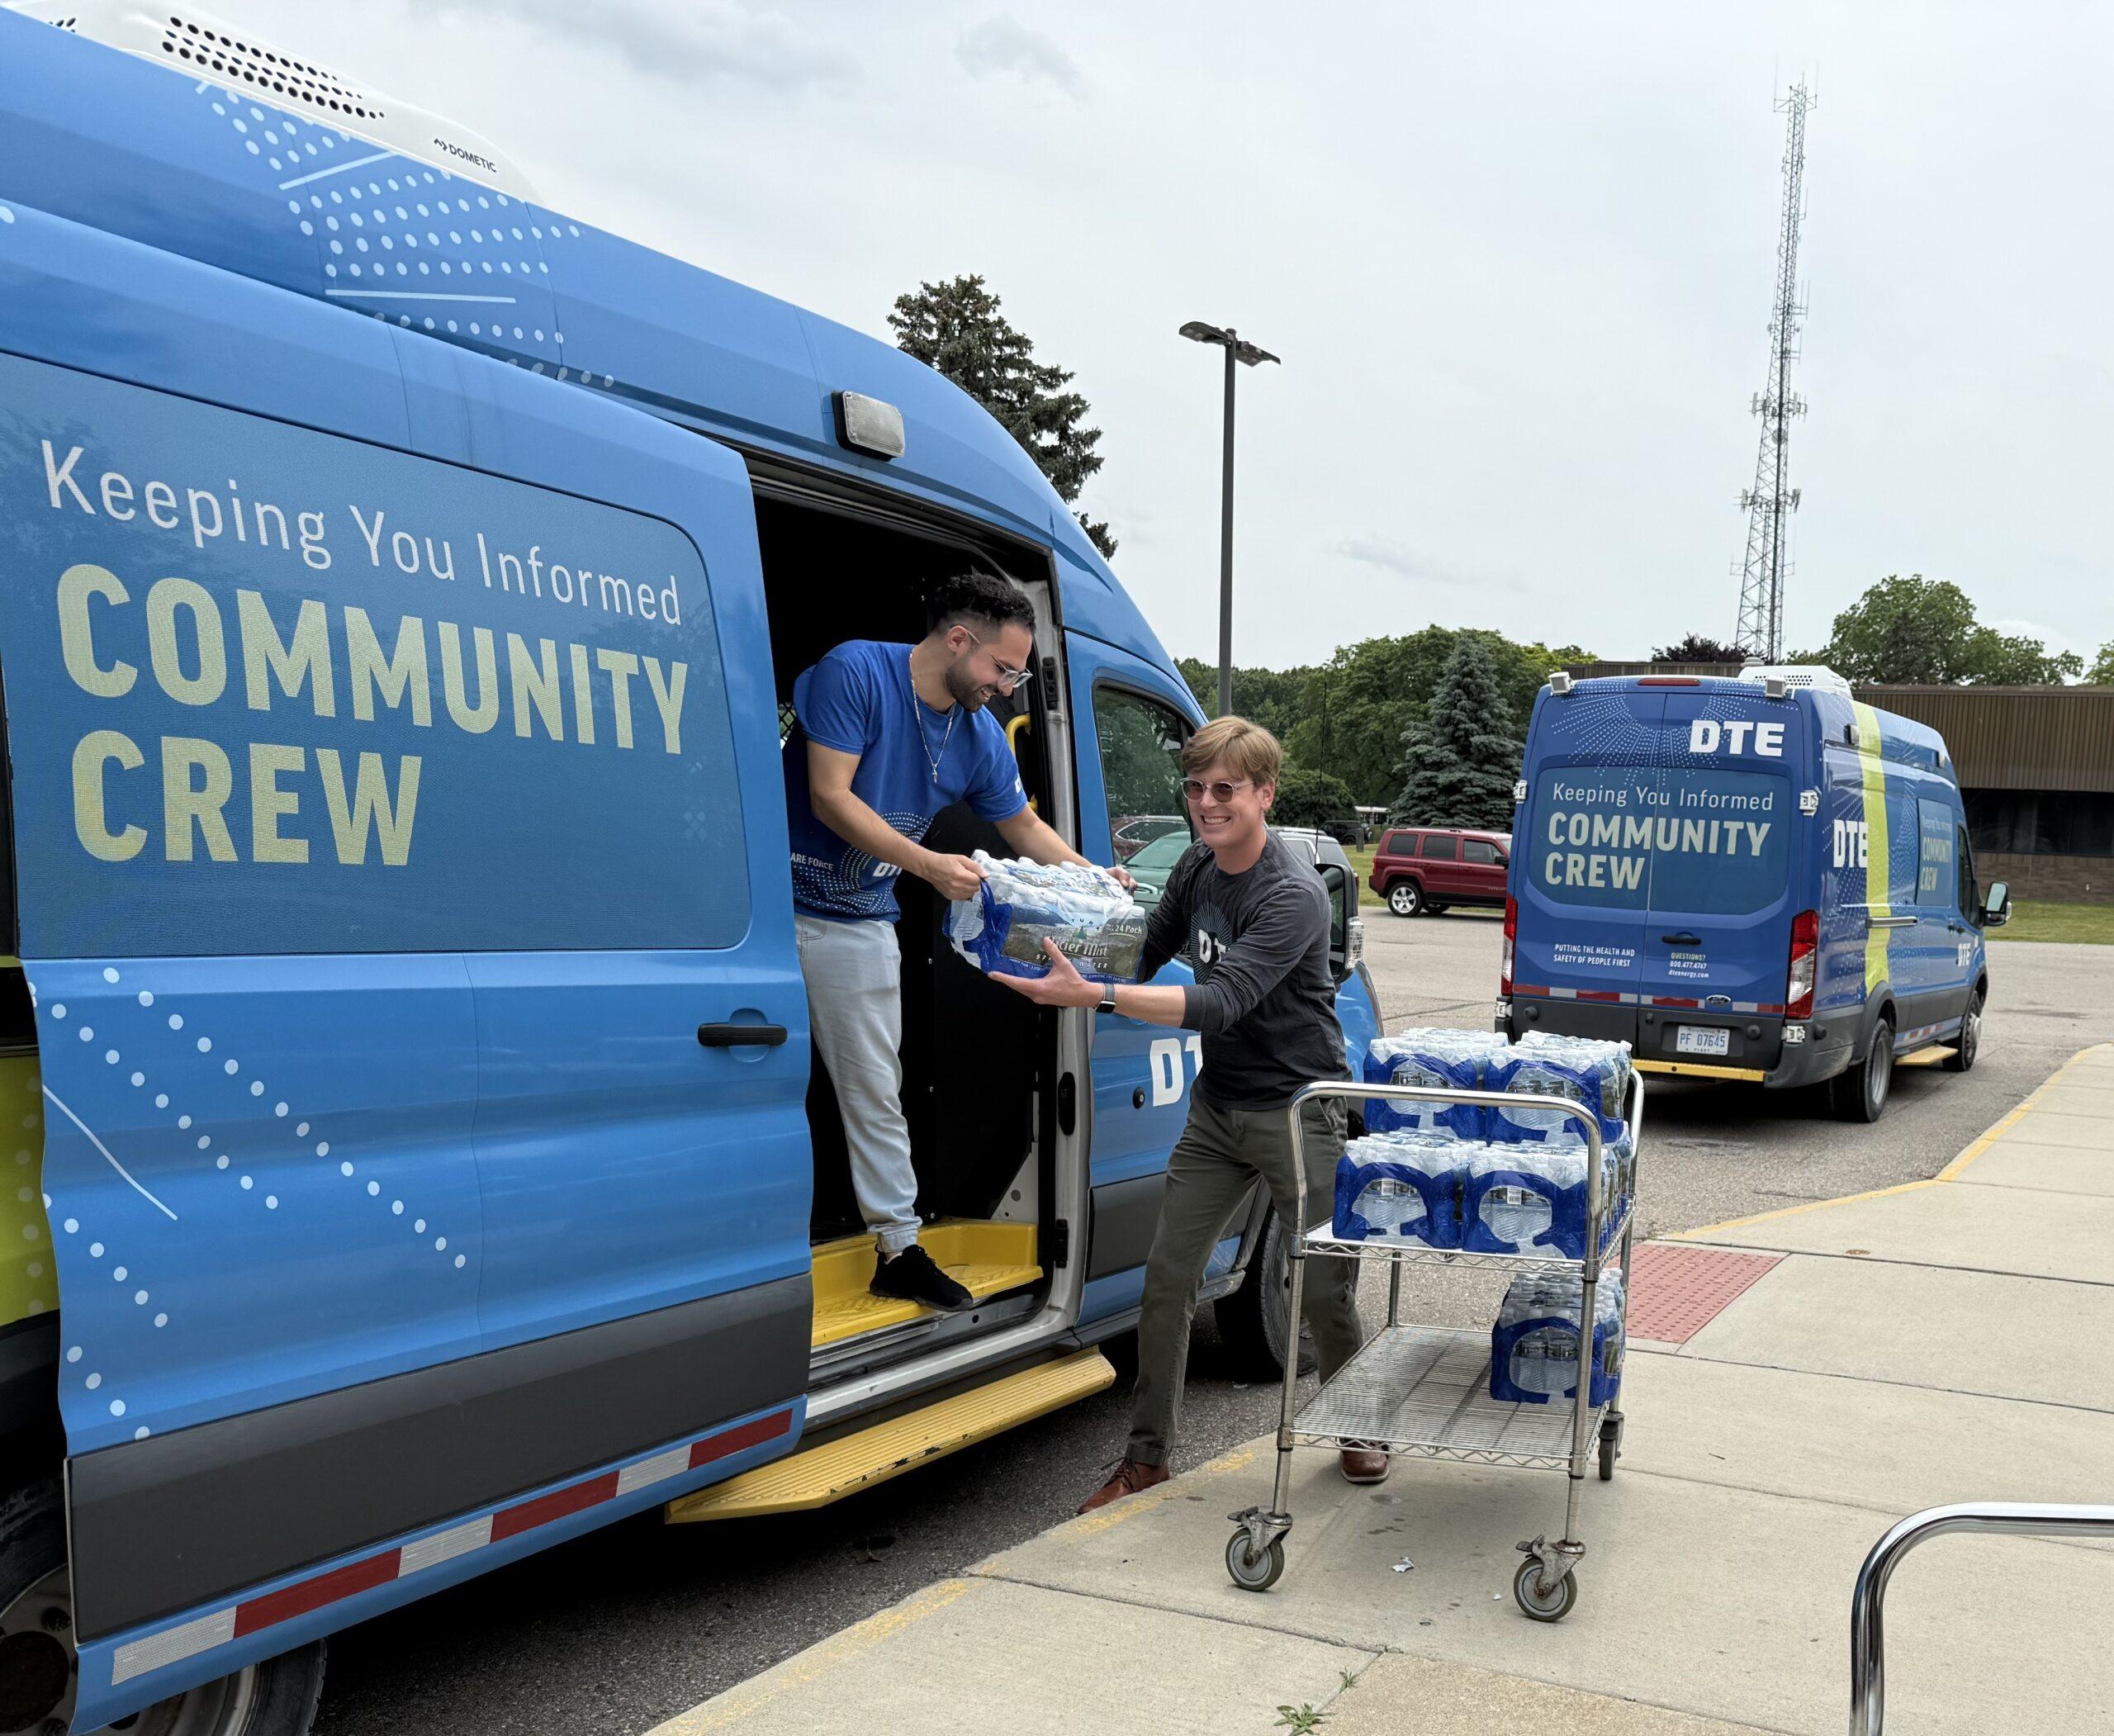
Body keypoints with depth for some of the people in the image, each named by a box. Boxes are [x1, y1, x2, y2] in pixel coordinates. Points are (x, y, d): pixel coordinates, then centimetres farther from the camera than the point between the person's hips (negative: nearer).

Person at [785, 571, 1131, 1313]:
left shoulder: (981, 737, 2)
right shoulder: (856, 671, -17)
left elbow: (1023, 826, 17)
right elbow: (830, 797, -22)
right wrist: (928, 865, -27)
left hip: (861, 925, 5)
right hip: (781, 903, -5)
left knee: (876, 1092, 10)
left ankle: (898, 1250, 18)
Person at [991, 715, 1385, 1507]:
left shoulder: (1294, 895, -23)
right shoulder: (1197, 867, 2)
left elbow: (1221, 1004, -34)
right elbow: (1150, 956, 18)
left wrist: (1093, 996, -41)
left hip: (1296, 1109, -6)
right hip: (1218, 1106, 7)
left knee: (1324, 1286, 3)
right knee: (1166, 1277, 2)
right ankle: (1147, 1456, 14)